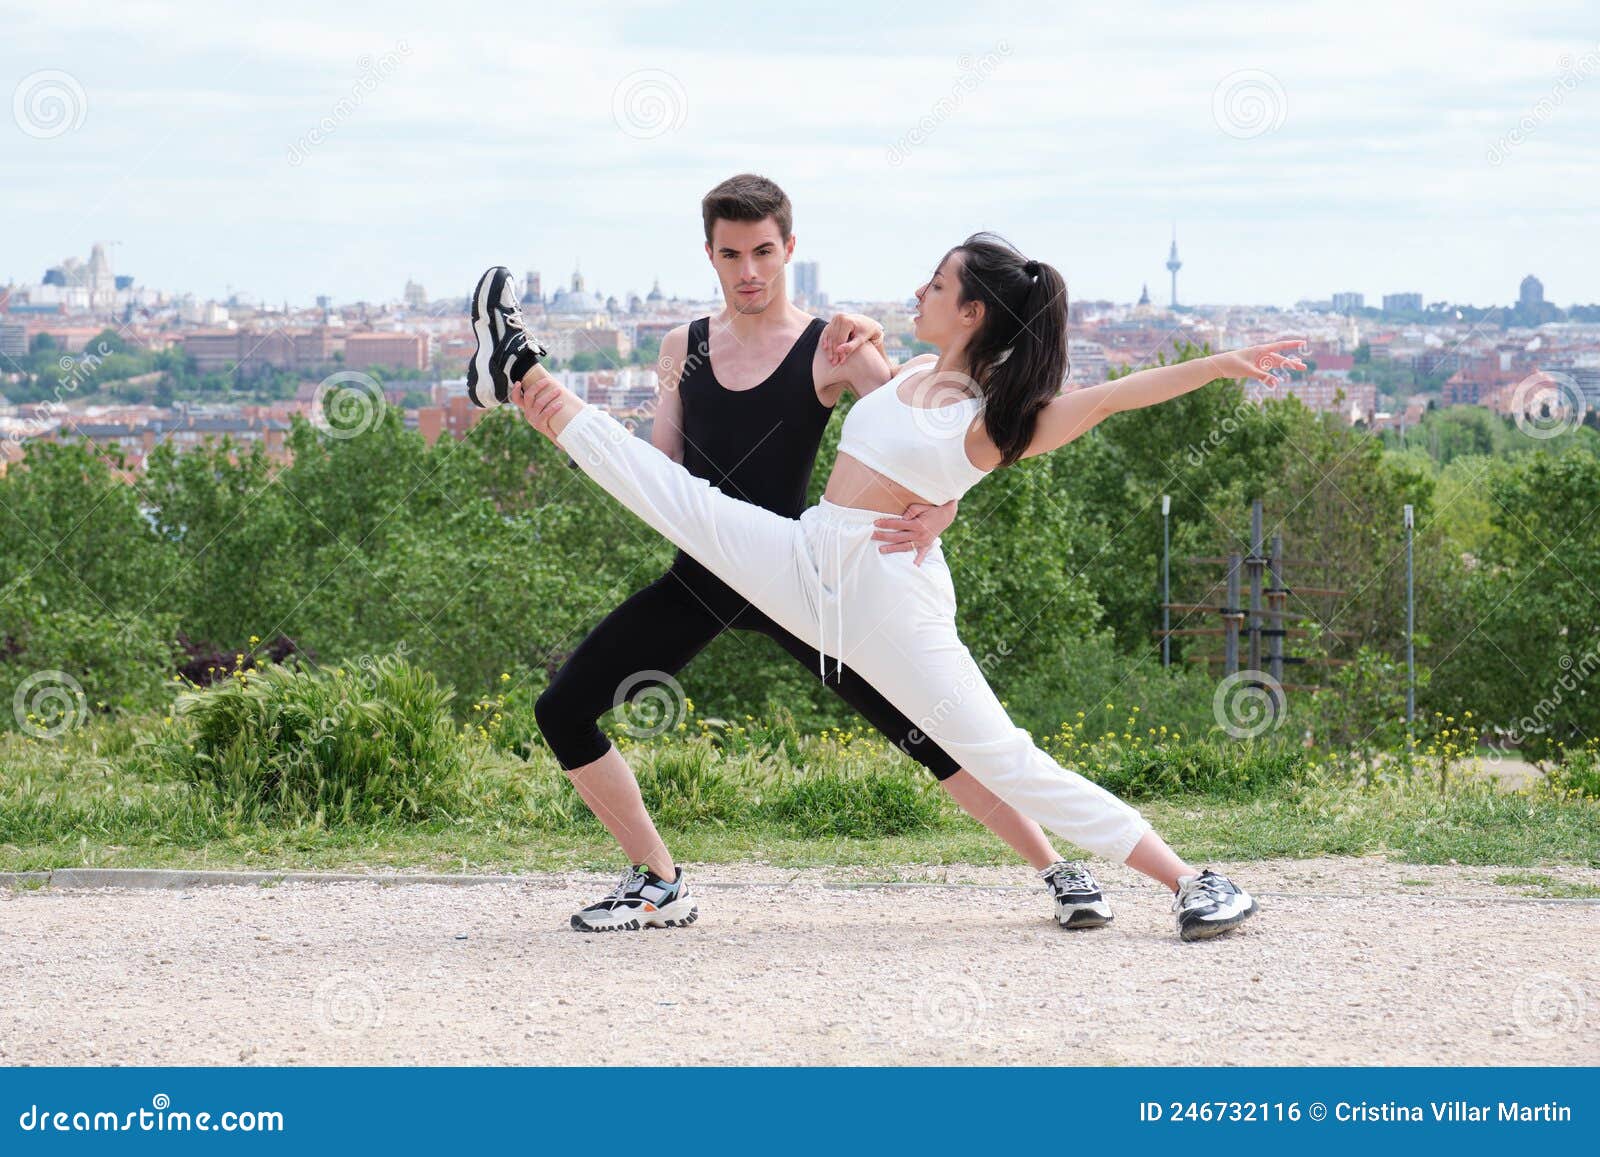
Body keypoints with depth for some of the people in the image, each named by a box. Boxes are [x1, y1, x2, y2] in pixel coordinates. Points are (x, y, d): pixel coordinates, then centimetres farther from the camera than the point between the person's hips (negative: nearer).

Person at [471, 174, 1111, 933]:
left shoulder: (833, 350, -7)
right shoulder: (683, 349, 8)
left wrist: (937, 515, -35)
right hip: (700, 578, 5)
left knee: (921, 728, -8)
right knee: (563, 712, -3)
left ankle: (1059, 872, 6)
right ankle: (660, 887, 10)